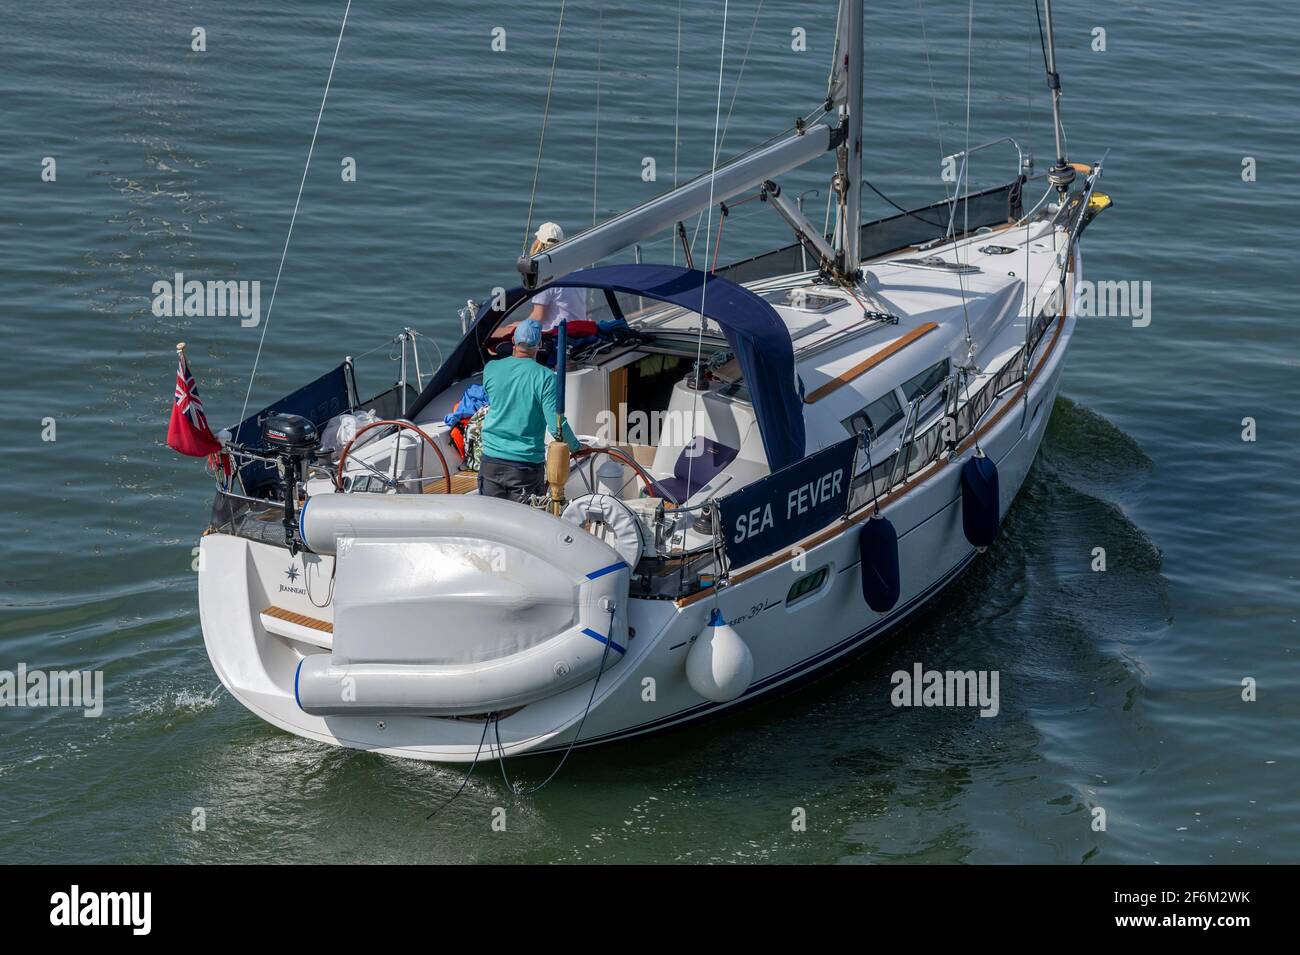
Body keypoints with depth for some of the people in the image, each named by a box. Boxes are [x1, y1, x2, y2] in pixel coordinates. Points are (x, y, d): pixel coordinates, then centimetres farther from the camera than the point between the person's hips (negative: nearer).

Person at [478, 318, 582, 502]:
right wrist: (576, 447, 4)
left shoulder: (490, 369, -2)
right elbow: (556, 426, -14)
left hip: (491, 460, 3)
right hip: (527, 465, -3)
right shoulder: (545, 378, -13)